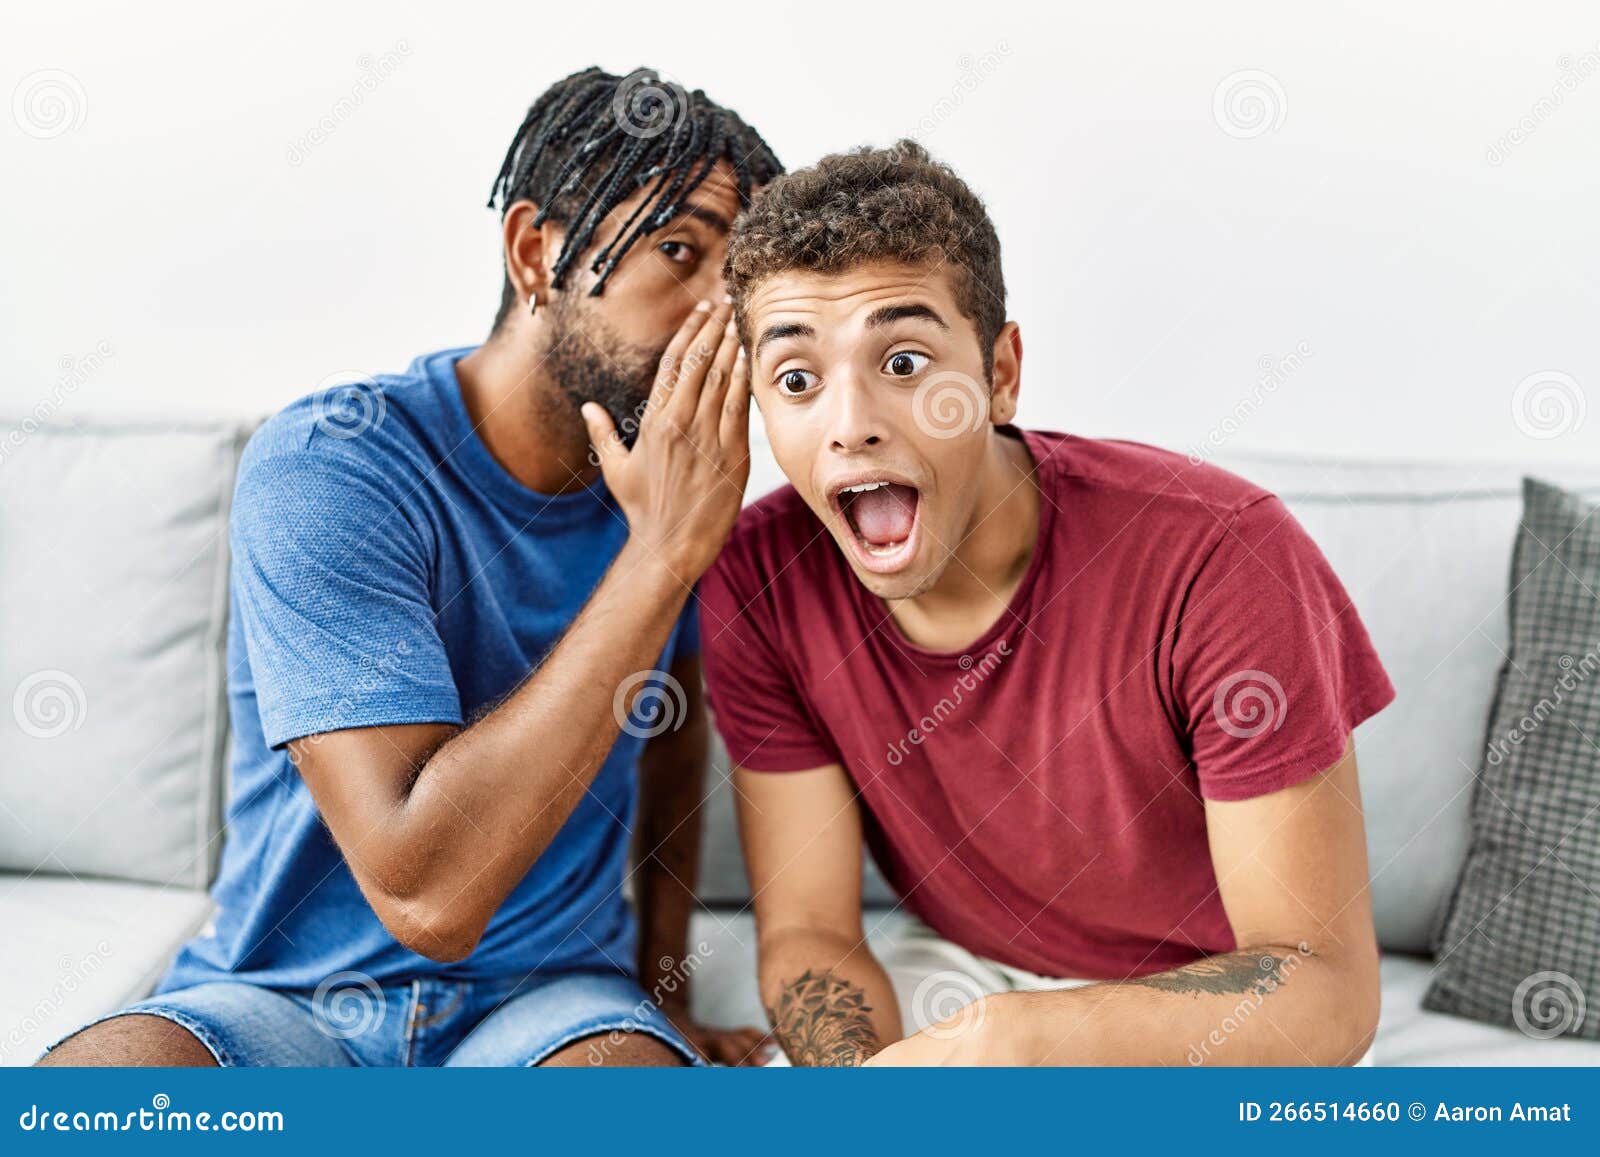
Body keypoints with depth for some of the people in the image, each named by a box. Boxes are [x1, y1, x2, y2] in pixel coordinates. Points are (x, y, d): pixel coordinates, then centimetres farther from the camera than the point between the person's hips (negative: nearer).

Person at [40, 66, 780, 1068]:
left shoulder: (685, 468, -3)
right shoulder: (323, 464, -18)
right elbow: (427, 891, -28)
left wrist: (663, 989, 14)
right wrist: (663, 548, -27)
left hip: (551, 998, 3)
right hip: (285, 1000, -2)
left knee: (629, 1063, -32)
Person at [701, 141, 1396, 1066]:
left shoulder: (1219, 559, -29)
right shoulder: (761, 576, -17)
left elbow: (1327, 989, -26)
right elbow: (808, 929, -11)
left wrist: (1018, 1037, -42)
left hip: (1228, 1015, -1)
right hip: (968, 972, 2)